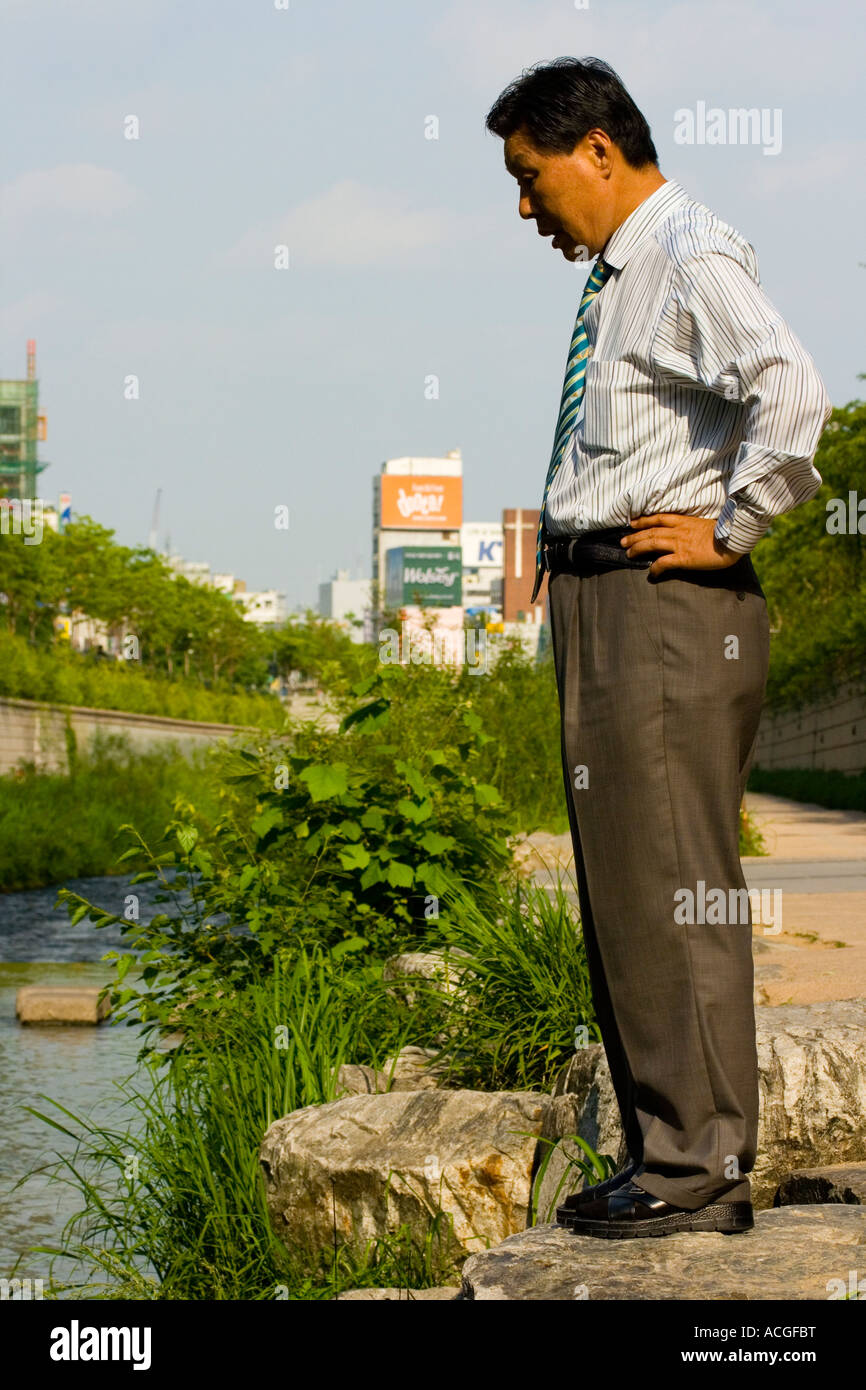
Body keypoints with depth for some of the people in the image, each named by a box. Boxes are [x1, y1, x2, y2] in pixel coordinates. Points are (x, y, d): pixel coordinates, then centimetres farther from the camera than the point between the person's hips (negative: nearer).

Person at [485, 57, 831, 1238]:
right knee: (622, 888, 14)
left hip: (667, 607, -10)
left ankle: (702, 1170, -3)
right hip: (601, 604, 10)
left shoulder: (693, 258, -12)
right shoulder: (614, 275, 17)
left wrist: (731, 531, -21)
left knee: (673, 888, -8)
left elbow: (793, 391, -29)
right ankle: (664, 1150, 22)